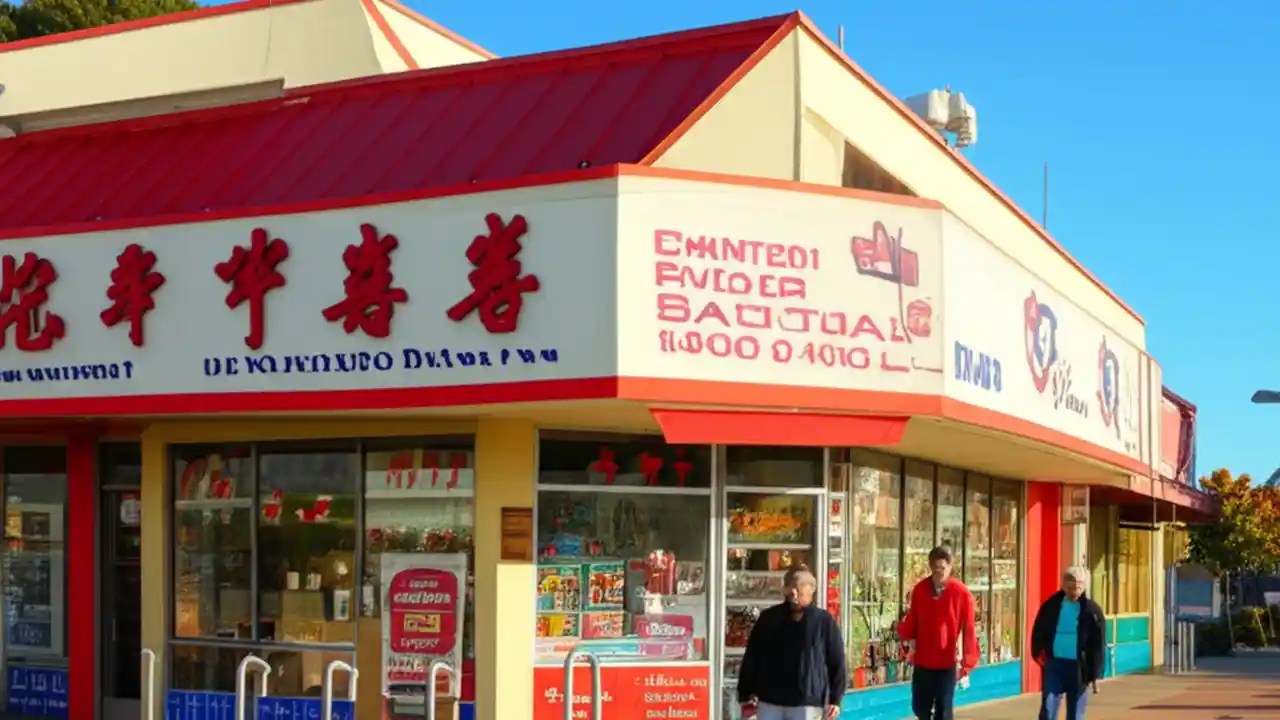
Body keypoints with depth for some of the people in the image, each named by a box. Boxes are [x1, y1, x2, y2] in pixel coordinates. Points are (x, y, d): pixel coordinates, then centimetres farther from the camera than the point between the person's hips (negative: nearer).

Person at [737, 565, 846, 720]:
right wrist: (746, 693, 1)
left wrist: (835, 699, -3)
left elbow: (837, 663, 2)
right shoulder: (769, 618, 5)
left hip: (807, 703, -2)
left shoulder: (824, 622, 0)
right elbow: (751, 658, 7)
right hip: (769, 701, 2)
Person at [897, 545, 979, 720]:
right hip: (922, 660, 3)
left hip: (947, 663, -3)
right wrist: (904, 630, -15)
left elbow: (968, 630, -10)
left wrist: (967, 662, -13)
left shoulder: (962, 593, -12)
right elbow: (913, 621, 7)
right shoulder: (919, 589, -2)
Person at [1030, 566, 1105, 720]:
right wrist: (1039, 652, -7)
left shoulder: (1091, 611, -2)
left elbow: (1098, 644, -1)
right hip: (1054, 663, 1)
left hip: (1078, 667, -1)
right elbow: (1038, 631, 9)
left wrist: (1095, 674, -4)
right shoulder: (1051, 605, 2)